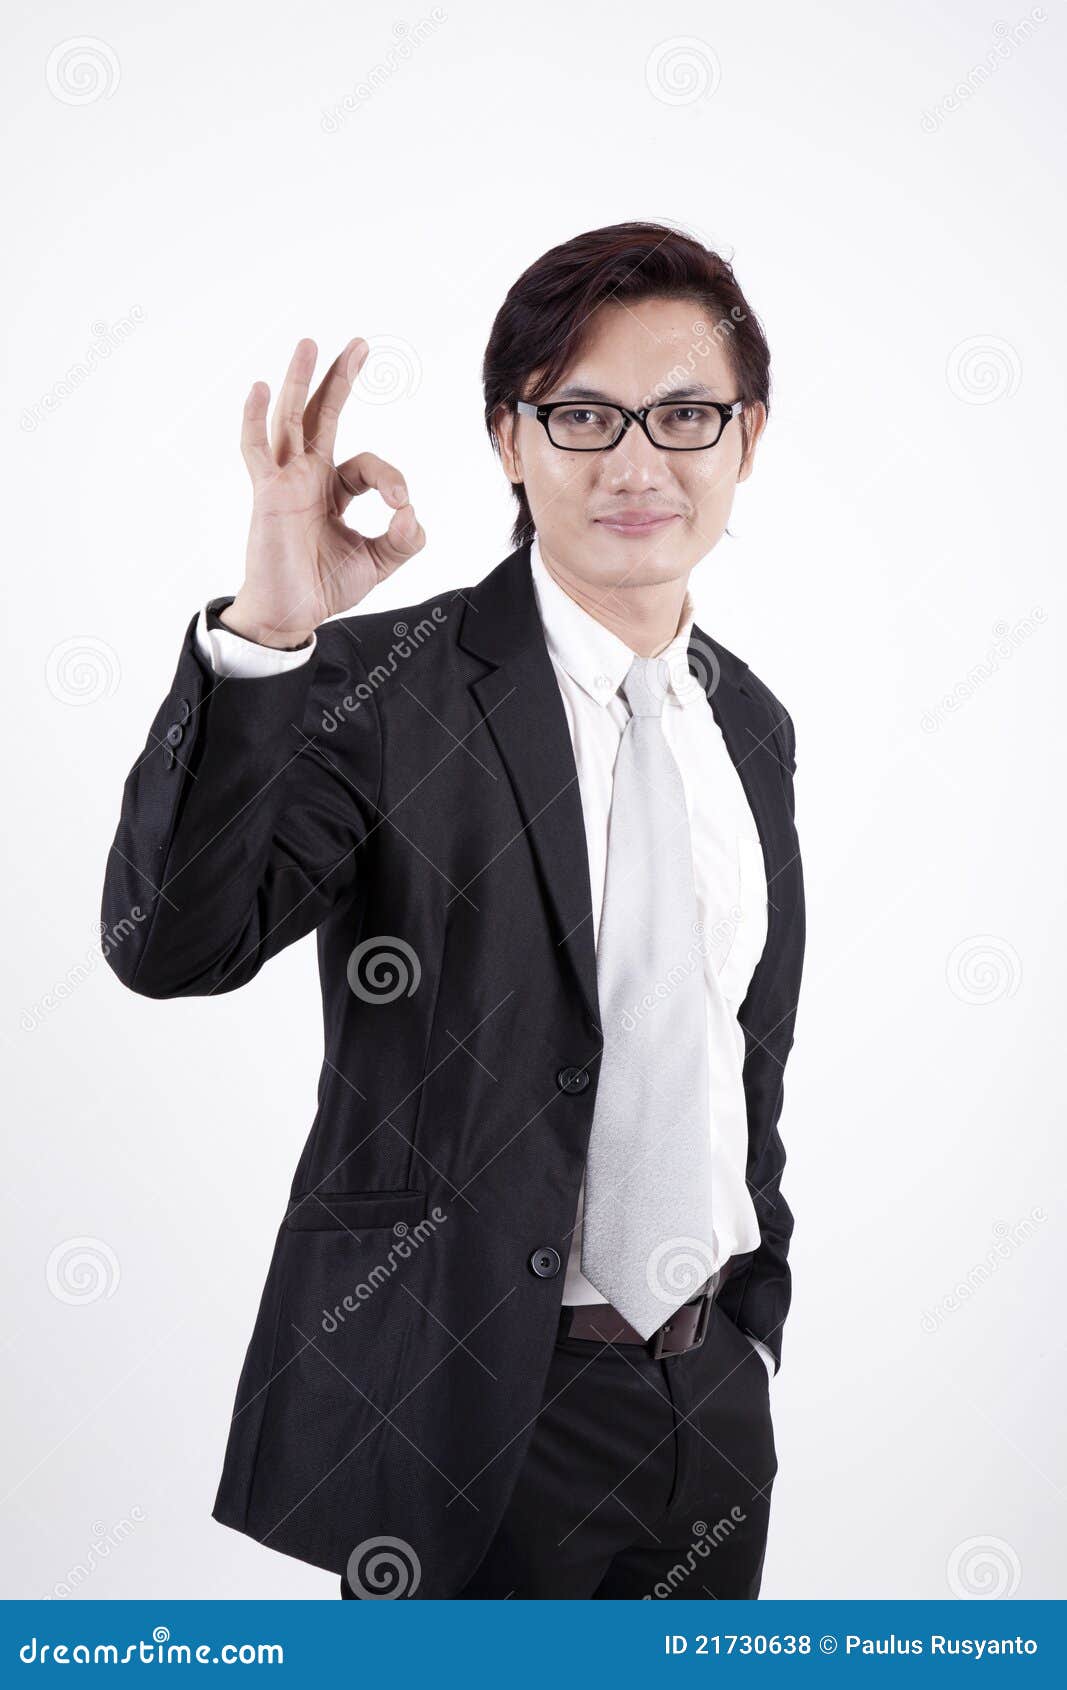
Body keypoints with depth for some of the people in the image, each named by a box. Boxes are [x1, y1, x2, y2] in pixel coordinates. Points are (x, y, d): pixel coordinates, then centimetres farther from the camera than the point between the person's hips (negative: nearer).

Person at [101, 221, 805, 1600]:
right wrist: (263, 640, -37)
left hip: (710, 1394, 6)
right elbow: (170, 945, -26)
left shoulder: (753, 724, 7)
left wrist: (755, 1328, 15)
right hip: (467, 1410, -6)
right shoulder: (386, 687, -13)